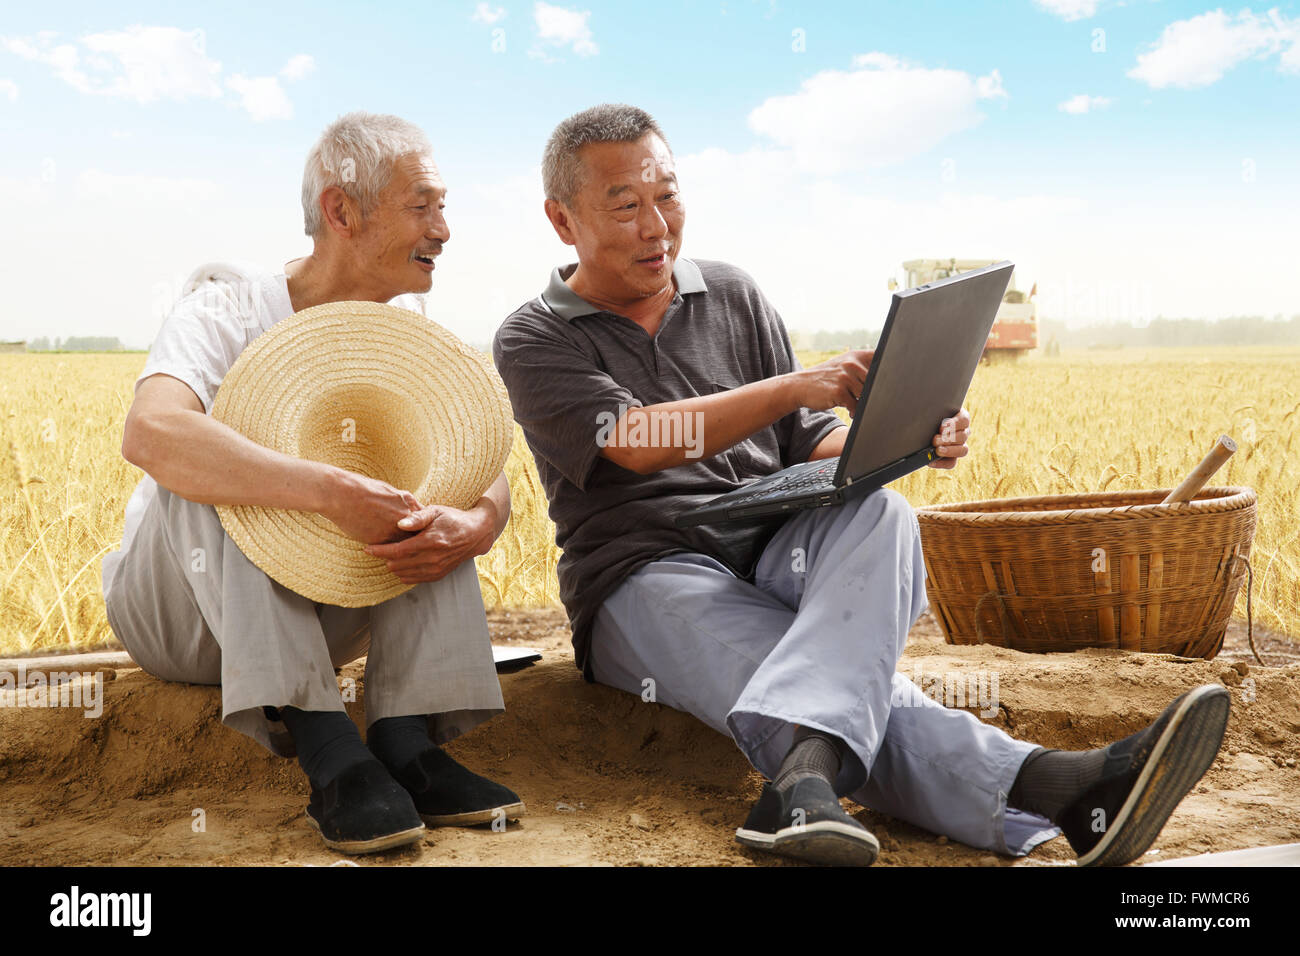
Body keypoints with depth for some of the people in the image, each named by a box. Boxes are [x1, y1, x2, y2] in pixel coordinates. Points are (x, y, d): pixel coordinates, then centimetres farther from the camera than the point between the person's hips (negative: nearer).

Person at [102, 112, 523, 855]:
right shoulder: (232, 309, -19)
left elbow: (491, 479, -11)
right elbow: (149, 433, -39)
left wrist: (475, 527, -36)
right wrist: (334, 493, -48)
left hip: (325, 612, 4)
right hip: (182, 613, -4)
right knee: (206, 458, -31)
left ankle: (407, 739, -28)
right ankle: (326, 747, -38)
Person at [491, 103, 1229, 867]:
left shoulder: (734, 297, 18)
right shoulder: (534, 343, 3)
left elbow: (810, 444, 16)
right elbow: (636, 443, -16)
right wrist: (793, 388, -25)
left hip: (777, 546, 4)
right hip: (648, 575, -4)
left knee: (877, 514, -33)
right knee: (838, 677, -35)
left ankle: (806, 764, -57)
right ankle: (1052, 790, -58)